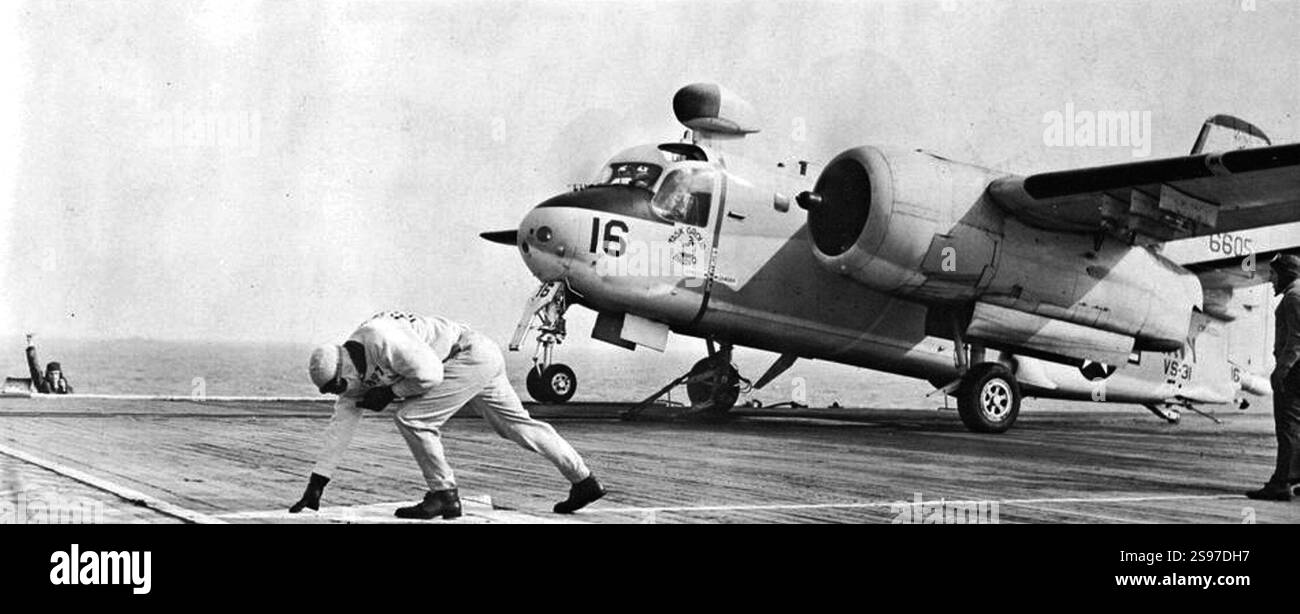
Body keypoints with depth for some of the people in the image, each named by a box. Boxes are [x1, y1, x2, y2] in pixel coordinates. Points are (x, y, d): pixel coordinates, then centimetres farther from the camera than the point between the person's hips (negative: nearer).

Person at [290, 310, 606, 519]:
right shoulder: (356, 369, 6)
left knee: (411, 416, -14)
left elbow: (429, 374, -24)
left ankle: (445, 495, -4)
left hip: (473, 354, -11)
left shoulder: (379, 338, -25)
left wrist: (389, 393, -13)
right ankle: (584, 482, 30)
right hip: (484, 358, 11)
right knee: (516, 423, 20)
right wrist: (315, 487, 8)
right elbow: (340, 427, 9)